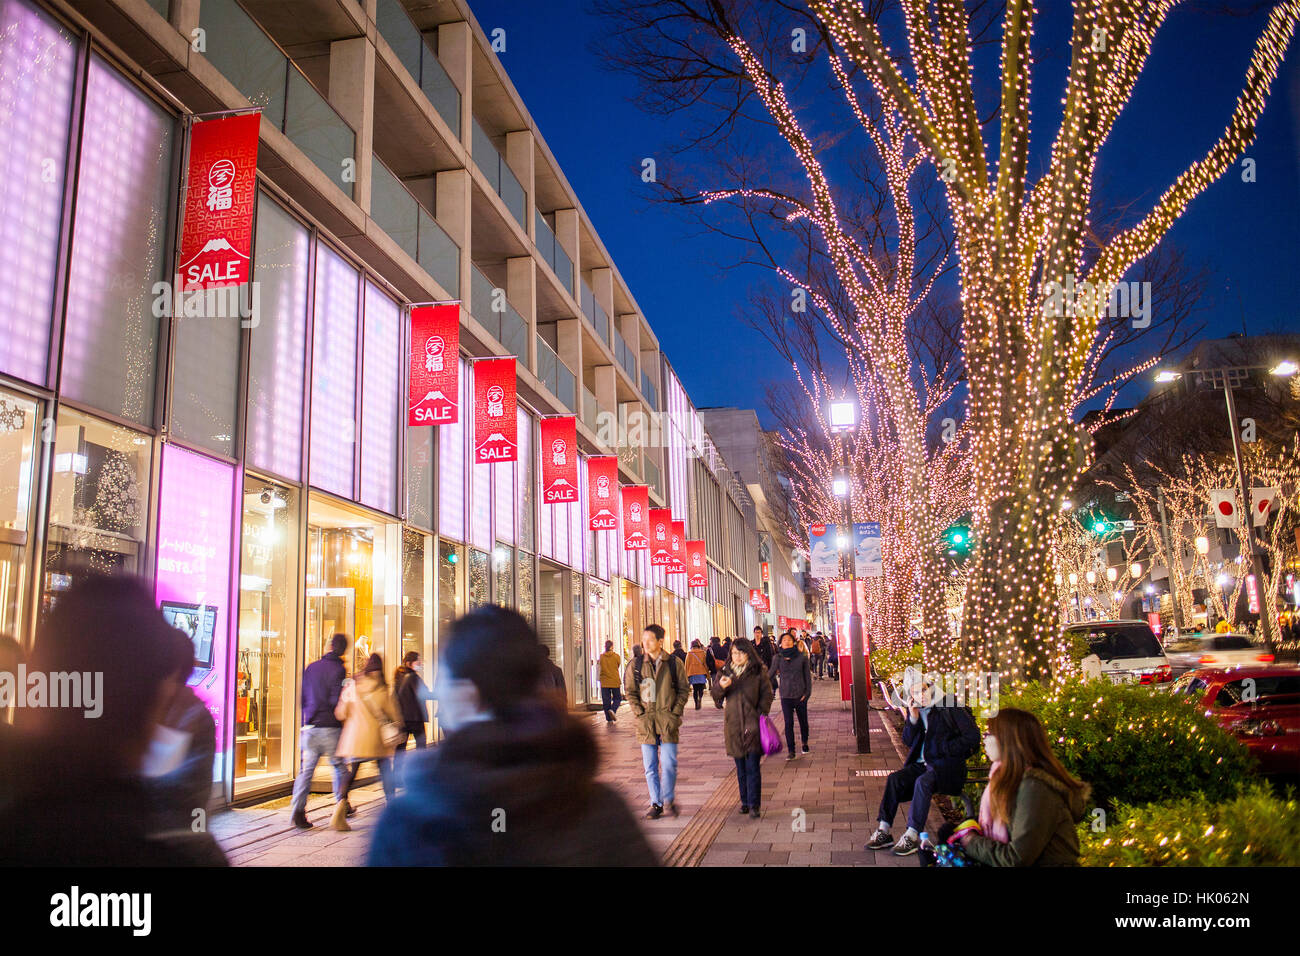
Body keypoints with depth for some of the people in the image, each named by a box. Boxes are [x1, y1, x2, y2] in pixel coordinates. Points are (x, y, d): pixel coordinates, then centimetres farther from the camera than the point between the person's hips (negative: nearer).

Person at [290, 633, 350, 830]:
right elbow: (336, 700, -16)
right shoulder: (339, 669, -8)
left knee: (306, 768, 3)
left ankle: (298, 809, -8)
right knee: (339, 766, 10)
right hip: (331, 727, -5)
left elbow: (303, 698, 15)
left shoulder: (311, 667, 11)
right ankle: (341, 804, 16)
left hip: (310, 727, 5)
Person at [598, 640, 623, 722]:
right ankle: (613, 710, -14)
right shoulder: (616, 656, -5)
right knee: (617, 698, 12)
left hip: (604, 682, 1)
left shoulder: (601, 657, -2)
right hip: (615, 681, -1)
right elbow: (618, 667, 7)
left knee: (606, 701, 7)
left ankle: (609, 719, 6)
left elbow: (600, 668, 6)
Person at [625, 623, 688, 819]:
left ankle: (668, 799, 15)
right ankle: (656, 803, 18)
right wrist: (640, 714, -3)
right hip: (646, 721, 2)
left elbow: (683, 690, 5)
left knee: (669, 764, -4)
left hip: (668, 721, -2)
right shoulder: (635, 665, 4)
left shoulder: (674, 663, 1)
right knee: (650, 766, 6)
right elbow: (630, 692, 8)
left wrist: (675, 713, -5)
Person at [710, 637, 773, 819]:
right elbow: (715, 696, 5)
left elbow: (766, 695, 2)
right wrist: (721, 686, -17)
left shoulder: (758, 672, 0)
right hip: (733, 725, 3)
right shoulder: (724, 672, 8)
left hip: (753, 724, -3)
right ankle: (745, 801, 22)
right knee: (740, 767, 11)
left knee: (752, 766, -7)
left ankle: (754, 805, -2)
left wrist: (761, 714, -10)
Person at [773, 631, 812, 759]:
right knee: (788, 723, -3)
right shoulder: (778, 658, -1)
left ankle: (805, 743, 38)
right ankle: (791, 751, 3)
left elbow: (807, 676, 3)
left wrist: (807, 692, -3)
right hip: (786, 696, 0)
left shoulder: (801, 658, -2)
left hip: (800, 695, 0)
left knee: (803, 721, 13)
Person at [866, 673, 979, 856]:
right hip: (921, 764, 6)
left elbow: (972, 737, -10)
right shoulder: (915, 710, 10)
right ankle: (884, 830, -16)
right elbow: (908, 742, 9)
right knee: (894, 779, -17)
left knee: (923, 781, -33)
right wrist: (913, 718, -7)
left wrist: (944, 749, -13)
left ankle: (912, 836, -29)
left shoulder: (950, 707, -7)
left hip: (947, 765, -6)